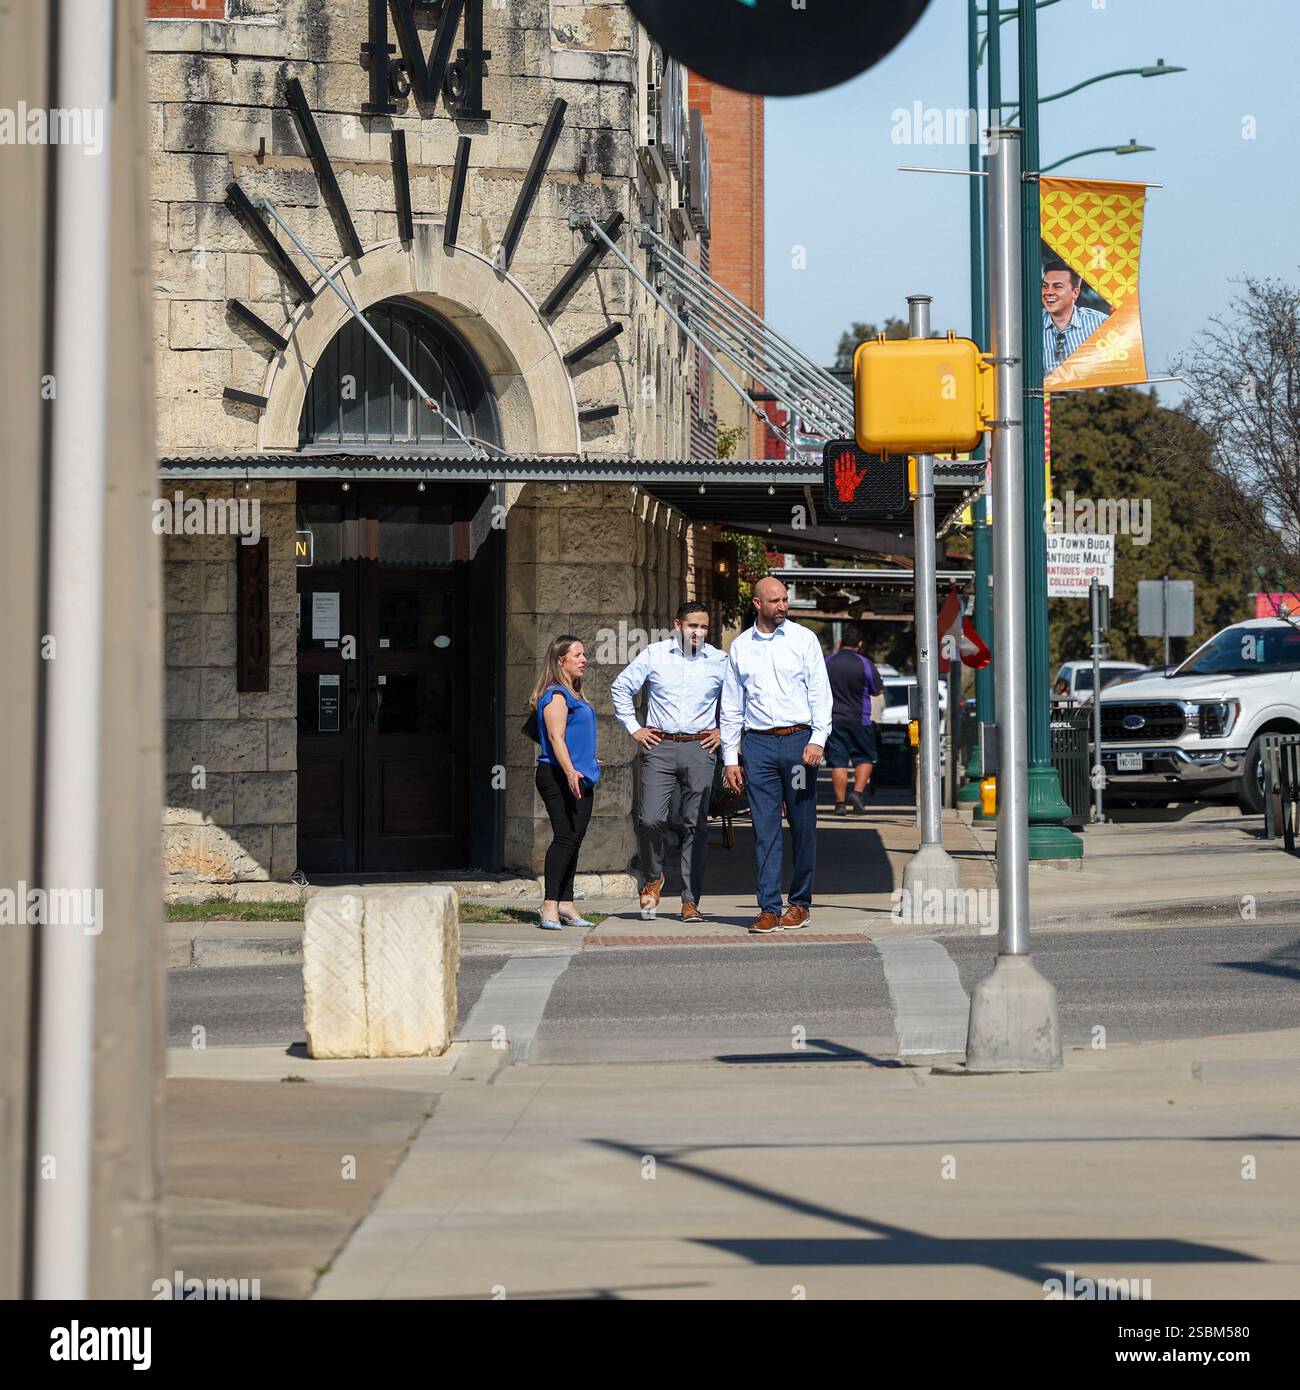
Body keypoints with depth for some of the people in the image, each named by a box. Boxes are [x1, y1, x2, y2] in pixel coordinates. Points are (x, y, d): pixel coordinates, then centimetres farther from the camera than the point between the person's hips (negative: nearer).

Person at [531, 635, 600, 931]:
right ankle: (550, 908, -19)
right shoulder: (556, 695, -10)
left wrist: (590, 765, 37)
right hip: (558, 776, -10)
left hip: (579, 778, 10)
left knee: (574, 840, 9)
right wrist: (570, 771, -30)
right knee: (565, 838, -16)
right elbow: (556, 737, -20)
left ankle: (566, 904, 13)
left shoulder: (573, 694, 20)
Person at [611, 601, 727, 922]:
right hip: (659, 748, -1)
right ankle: (652, 878, 16)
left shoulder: (719, 661, 7)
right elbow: (621, 687, 13)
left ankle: (691, 901, 4)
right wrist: (634, 728, 8)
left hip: (700, 749, 1)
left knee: (696, 826, 0)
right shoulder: (654, 655, 5)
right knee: (651, 820, -11)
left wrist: (723, 731, 10)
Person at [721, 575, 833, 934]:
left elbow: (820, 692, 2)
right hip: (758, 743, 1)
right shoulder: (740, 647, 10)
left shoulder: (803, 639, 5)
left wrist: (818, 740, -10)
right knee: (765, 828, -3)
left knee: (803, 825, 2)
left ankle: (800, 904, 11)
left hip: (798, 740, -1)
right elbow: (731, 706, 14)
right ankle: (769, 908, -2)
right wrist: (730, 758, 9)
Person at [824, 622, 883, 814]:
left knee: (838, 762, 3)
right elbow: (877, 691, 3)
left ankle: (840, 803, 2)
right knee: (864, 758, 11)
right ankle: (858, 791, -8)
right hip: (858, 719, -2)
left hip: (832, 719, 2)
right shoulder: (865, 665, -7)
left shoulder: (826, 662, 0)